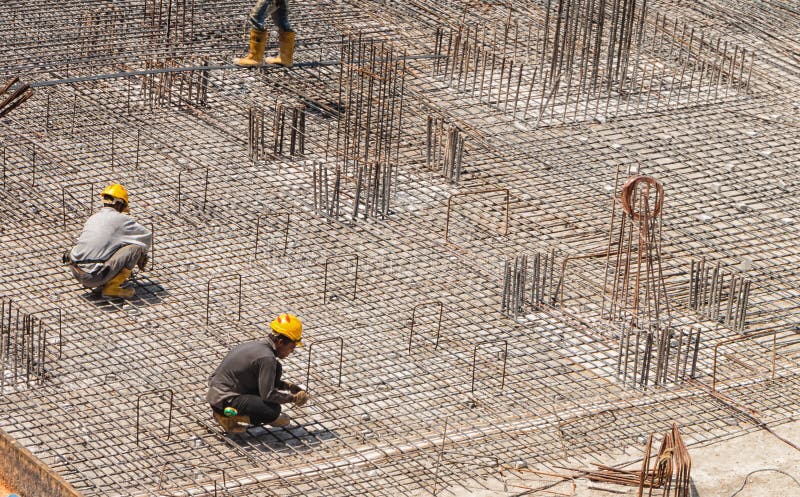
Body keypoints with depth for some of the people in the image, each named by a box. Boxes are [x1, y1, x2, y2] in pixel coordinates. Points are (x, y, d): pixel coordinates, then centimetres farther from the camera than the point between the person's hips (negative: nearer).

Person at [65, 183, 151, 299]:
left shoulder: (94, 217, 19)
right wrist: (142, 255, 30)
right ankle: (111, 288, -1)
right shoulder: (120, 219, 0)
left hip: (76, 273, 7)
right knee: (136, 247, -3)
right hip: (95, 277, -7)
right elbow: (147, 236, 8)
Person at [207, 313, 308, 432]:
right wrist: (293, 398, -6)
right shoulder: (267, 358, -21)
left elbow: (267, 379, 25)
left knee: (276, 369, 9)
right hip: (225, 400, -9)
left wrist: (289, 386, 16)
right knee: (273, 410, -19)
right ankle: (228, 416, -7)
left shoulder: (258, 345, 8)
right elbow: (267, 395, -20)